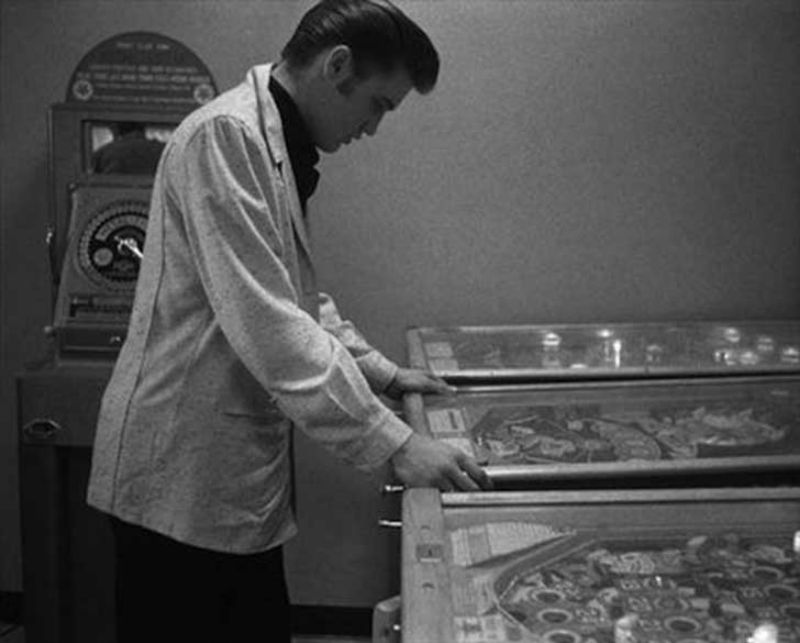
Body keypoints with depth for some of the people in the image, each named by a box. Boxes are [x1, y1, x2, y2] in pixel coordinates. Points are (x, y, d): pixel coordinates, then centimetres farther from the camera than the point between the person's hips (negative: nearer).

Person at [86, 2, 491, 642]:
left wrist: (382, 372, 15)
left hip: (240, 478, 9)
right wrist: (392, 443, -24)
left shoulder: (280, 149, 13)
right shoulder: (225, 136, -18)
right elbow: (263, 324, -26)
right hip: (183, 475, -9)